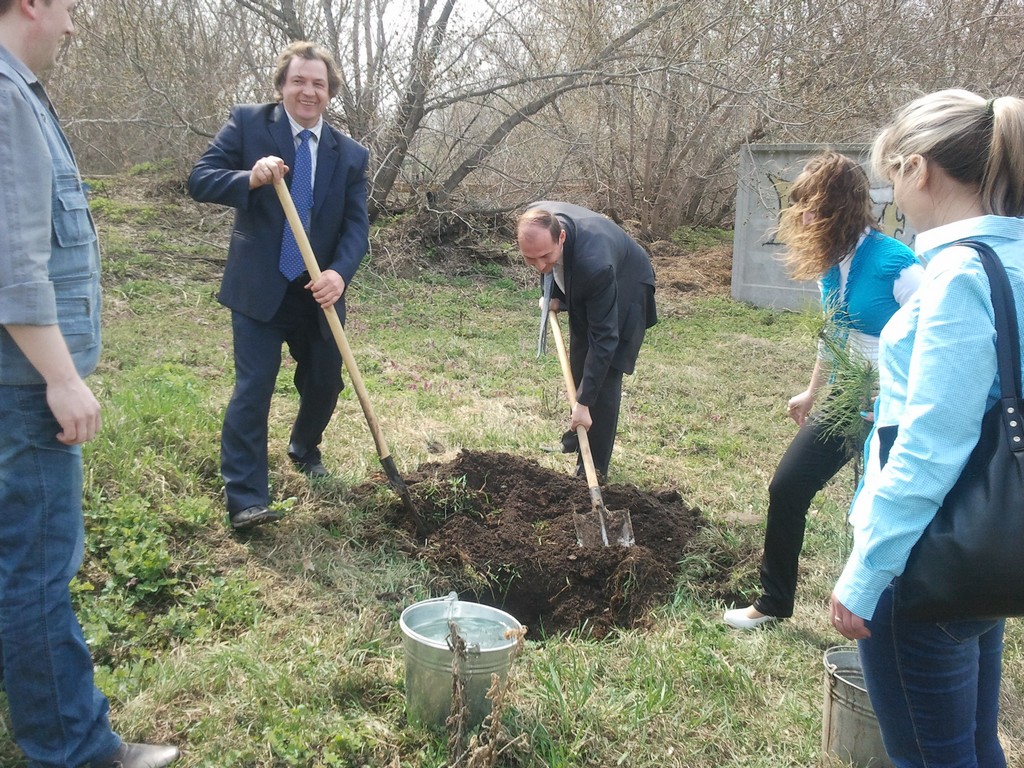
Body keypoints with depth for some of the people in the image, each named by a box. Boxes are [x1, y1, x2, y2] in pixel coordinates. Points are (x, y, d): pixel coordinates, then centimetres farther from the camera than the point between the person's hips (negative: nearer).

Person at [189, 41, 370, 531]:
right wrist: (250, 178, -28)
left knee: (324, 383, 15)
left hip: (320, 293, 4)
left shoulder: (351, 155, 4)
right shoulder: (247, 124, -2)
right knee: (253, 390, -8)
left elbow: (356, 226, -3)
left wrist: (339, 273, -23)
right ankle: (246, 499, -1)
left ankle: (305, 449, 46)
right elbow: (200, 180, -8)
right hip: (258, 289, -3)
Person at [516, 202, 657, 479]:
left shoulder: (594, 264, -47)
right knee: (579, 366, 17)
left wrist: (584, 402, -36)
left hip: (624, 292, -7)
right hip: (582, 292, 7)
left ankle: (594, 469, 1)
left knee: (604, 377, -9)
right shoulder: (536, 221, -29)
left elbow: (603, 337, -39)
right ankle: (578, 432, 38)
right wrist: (554, 293, -5)